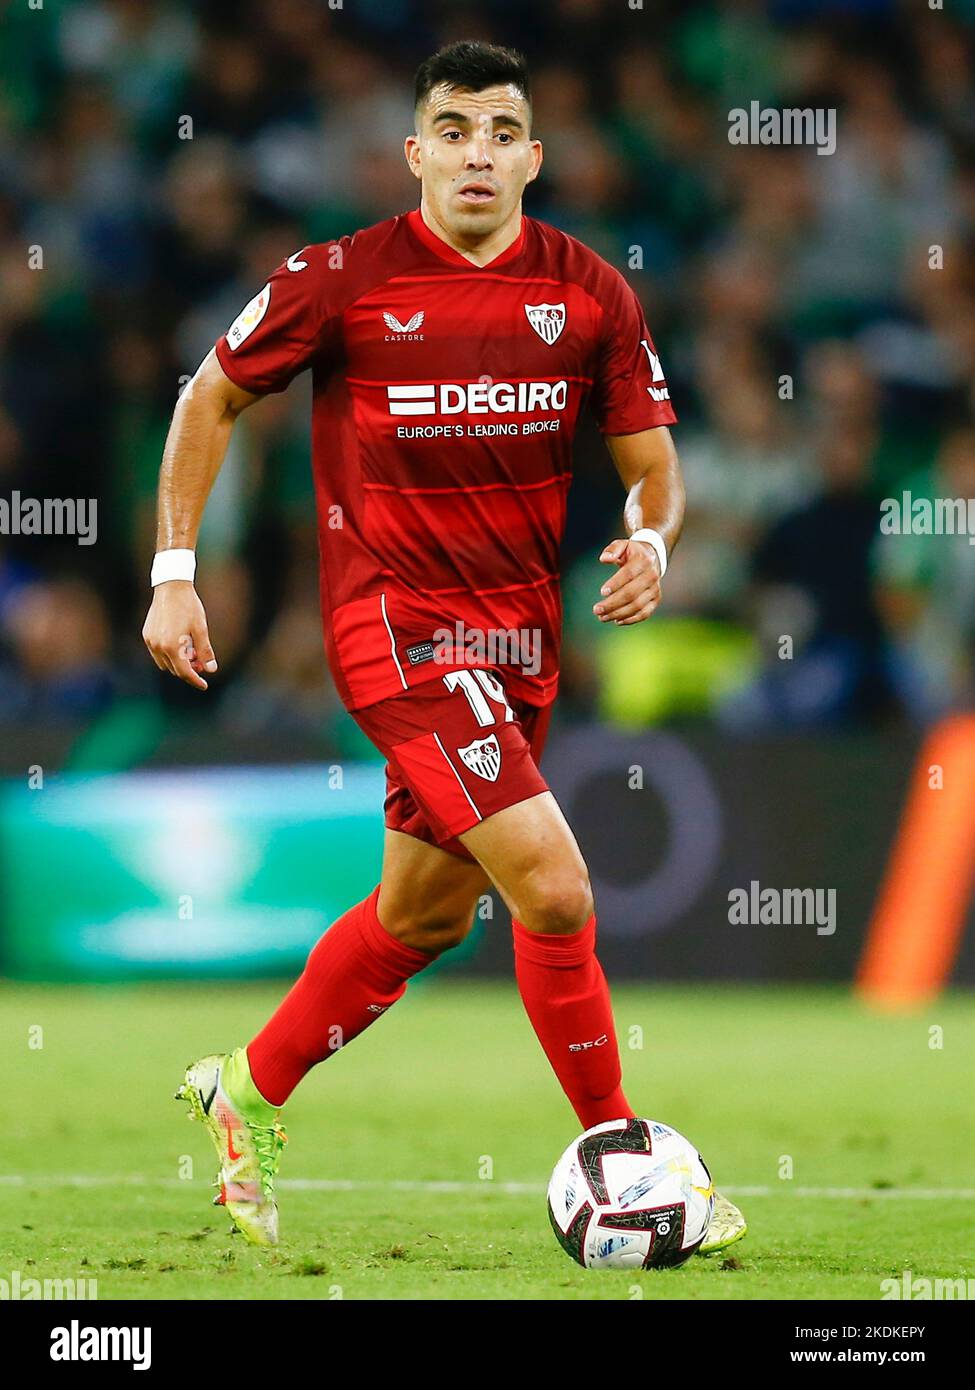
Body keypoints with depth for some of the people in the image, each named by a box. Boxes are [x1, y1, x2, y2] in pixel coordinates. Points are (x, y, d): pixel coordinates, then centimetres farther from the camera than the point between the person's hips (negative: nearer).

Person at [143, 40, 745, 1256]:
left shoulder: (591, 294, 0)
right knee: (555, 890, -18)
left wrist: (651, 542, -17)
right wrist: (174, 573, 0)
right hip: (395, 621, -6)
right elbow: (212, 399, 5)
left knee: (425, 914, 18)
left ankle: (249, 1091, 39)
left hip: (520, 633, 6)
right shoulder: (341, 279, -9)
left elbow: (654, 468, 6)